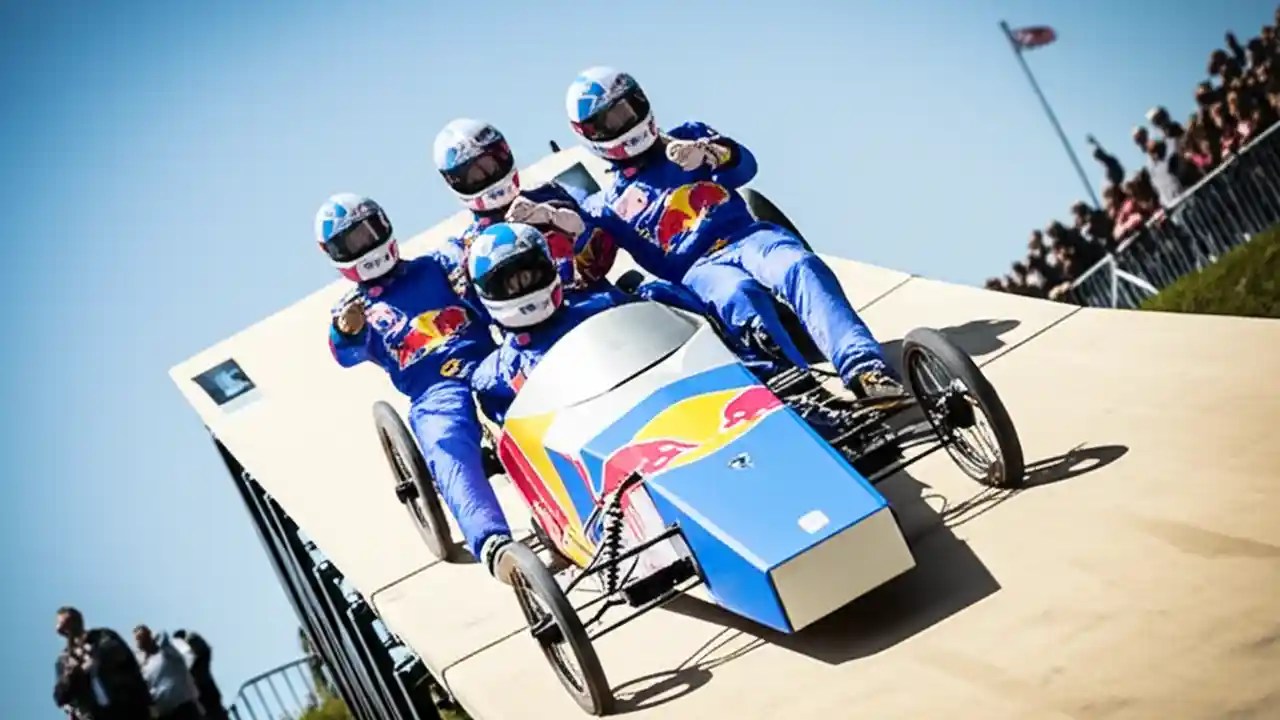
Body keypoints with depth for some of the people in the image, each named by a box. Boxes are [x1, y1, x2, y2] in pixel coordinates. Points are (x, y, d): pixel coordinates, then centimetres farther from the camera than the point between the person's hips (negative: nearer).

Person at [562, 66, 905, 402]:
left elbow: (745, 166, 9)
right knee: (741, 297, -38)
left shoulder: (687, 137, 26)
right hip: (698, 269, -2)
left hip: (745, 235, 2)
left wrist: (709, 153, -14)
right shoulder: (611, 207, 25)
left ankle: (864, 368, -52)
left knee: (801, 268, -33)